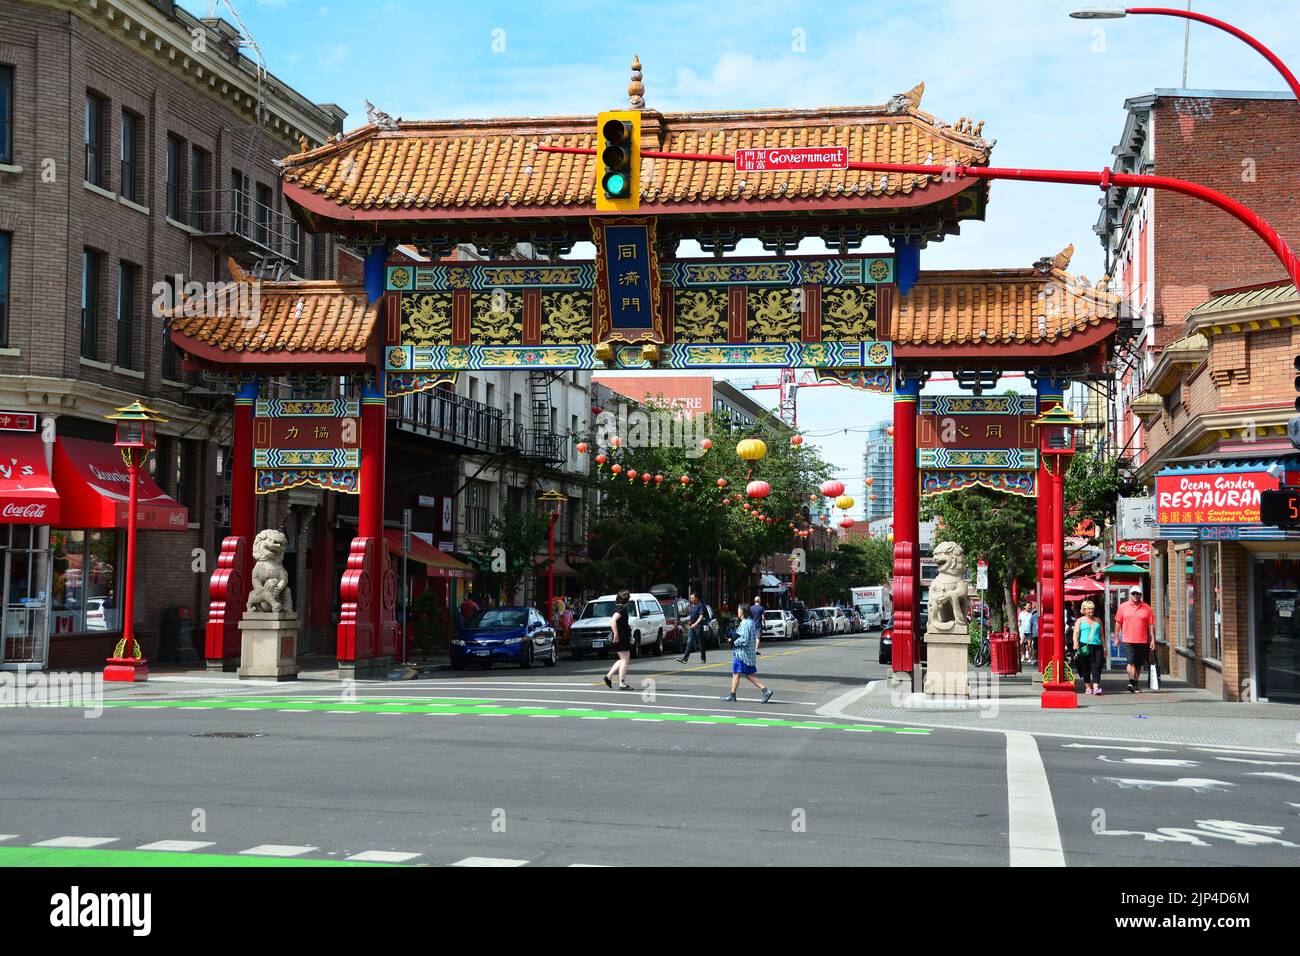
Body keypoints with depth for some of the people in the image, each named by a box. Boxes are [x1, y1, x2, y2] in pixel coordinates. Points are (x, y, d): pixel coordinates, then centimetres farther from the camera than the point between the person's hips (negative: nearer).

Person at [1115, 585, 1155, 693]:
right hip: (1128, 640, -1)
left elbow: (1151, 625, 6)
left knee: (1139, 664, 9)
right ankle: (1131, 682, -21)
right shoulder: (1123, 607, 5)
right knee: (1131, 661, -14)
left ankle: (1135, 683, 22)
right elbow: (1118, 623, 10)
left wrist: (1153, 639, 1)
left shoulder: (1146, 608, 5)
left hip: (1142, 641, 2)